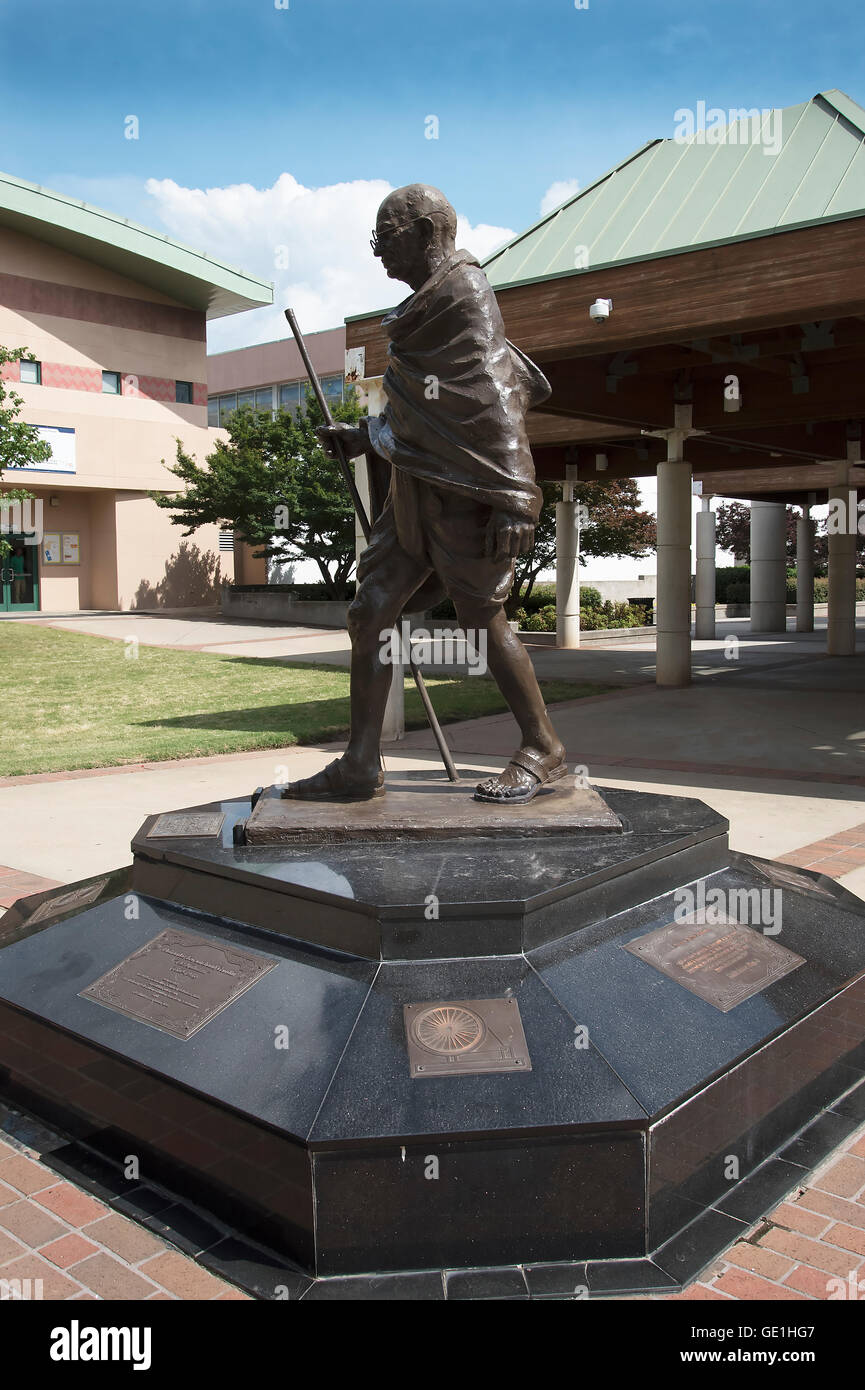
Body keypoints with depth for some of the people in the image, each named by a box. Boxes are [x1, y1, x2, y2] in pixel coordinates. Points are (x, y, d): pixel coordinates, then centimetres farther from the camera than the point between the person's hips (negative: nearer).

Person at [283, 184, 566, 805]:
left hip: (465, 490, -9)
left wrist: (512, 496, -24)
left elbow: (495, 398, -17)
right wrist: (363, 436, 32)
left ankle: (544, 752, 10)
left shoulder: (465, 290, -6)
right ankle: (361, 766, 7)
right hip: (418, 488, 9)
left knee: (483, 619, -5)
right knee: (369, 615, 2)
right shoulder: (425, 305, 21)